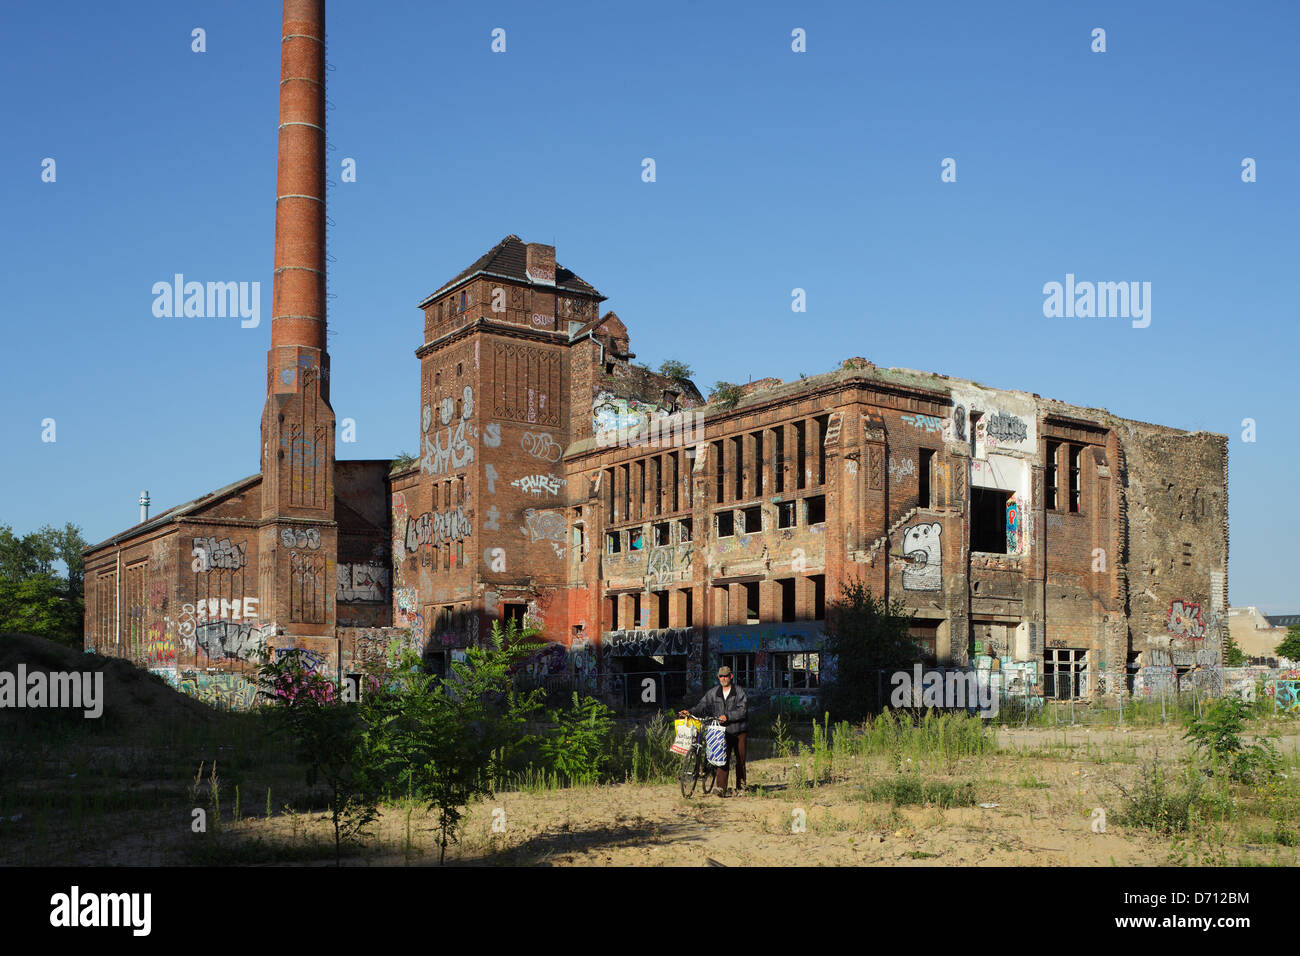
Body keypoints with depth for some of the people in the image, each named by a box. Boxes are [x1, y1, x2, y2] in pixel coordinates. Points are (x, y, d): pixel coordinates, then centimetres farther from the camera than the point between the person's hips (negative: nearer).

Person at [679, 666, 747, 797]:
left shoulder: (739, 691, -1)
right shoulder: (713, 692, 10)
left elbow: (742, 710, -12)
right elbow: (702, 706, 6)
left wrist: (727, 716, -24)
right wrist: (690, 712, -11)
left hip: (739, 731, -2)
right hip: (723, 731, 2)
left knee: (740, 759, 5)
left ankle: (741, 786, 18)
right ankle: (722, 787, -14)